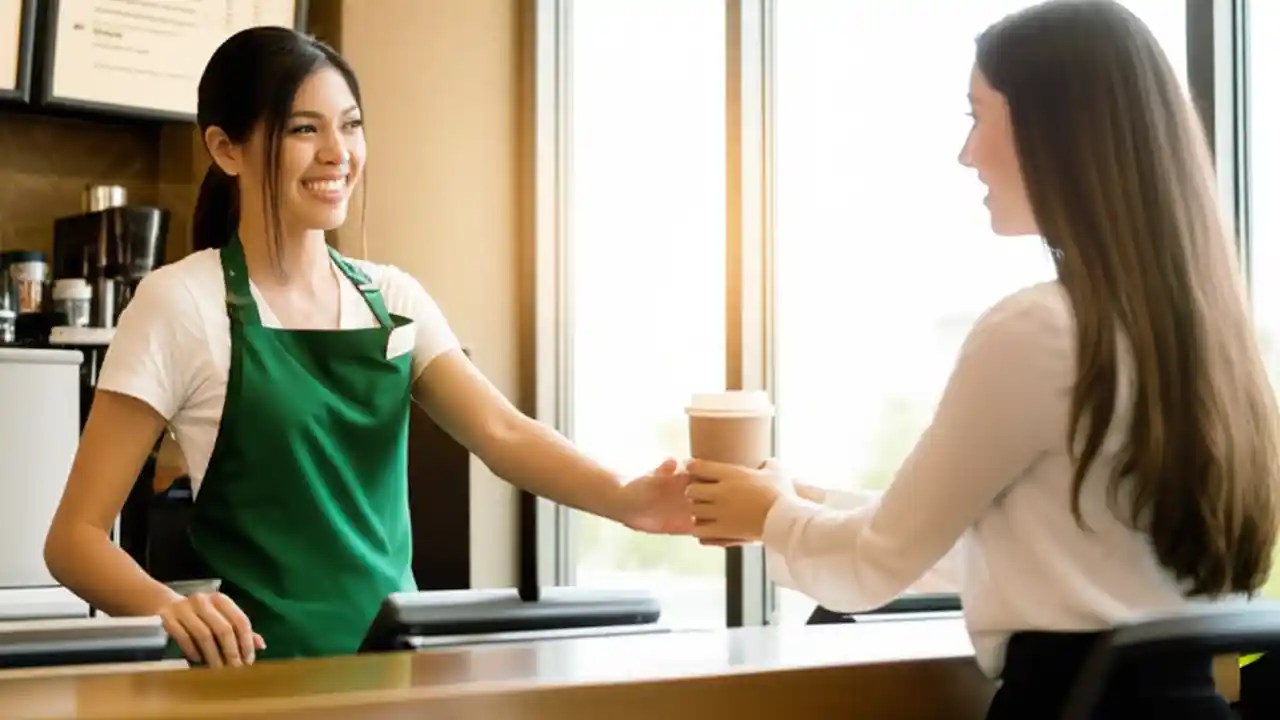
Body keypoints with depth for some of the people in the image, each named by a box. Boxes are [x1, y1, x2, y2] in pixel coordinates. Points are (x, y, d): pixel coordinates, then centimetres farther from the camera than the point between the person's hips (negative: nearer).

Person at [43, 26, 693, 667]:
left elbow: (501, 432, -5)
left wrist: (622, 498, -25)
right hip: (261, 663, -3)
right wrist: (163, 606, -28)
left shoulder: (393, 299, 9)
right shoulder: (181, 303, -6)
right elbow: (76, 535, -7)